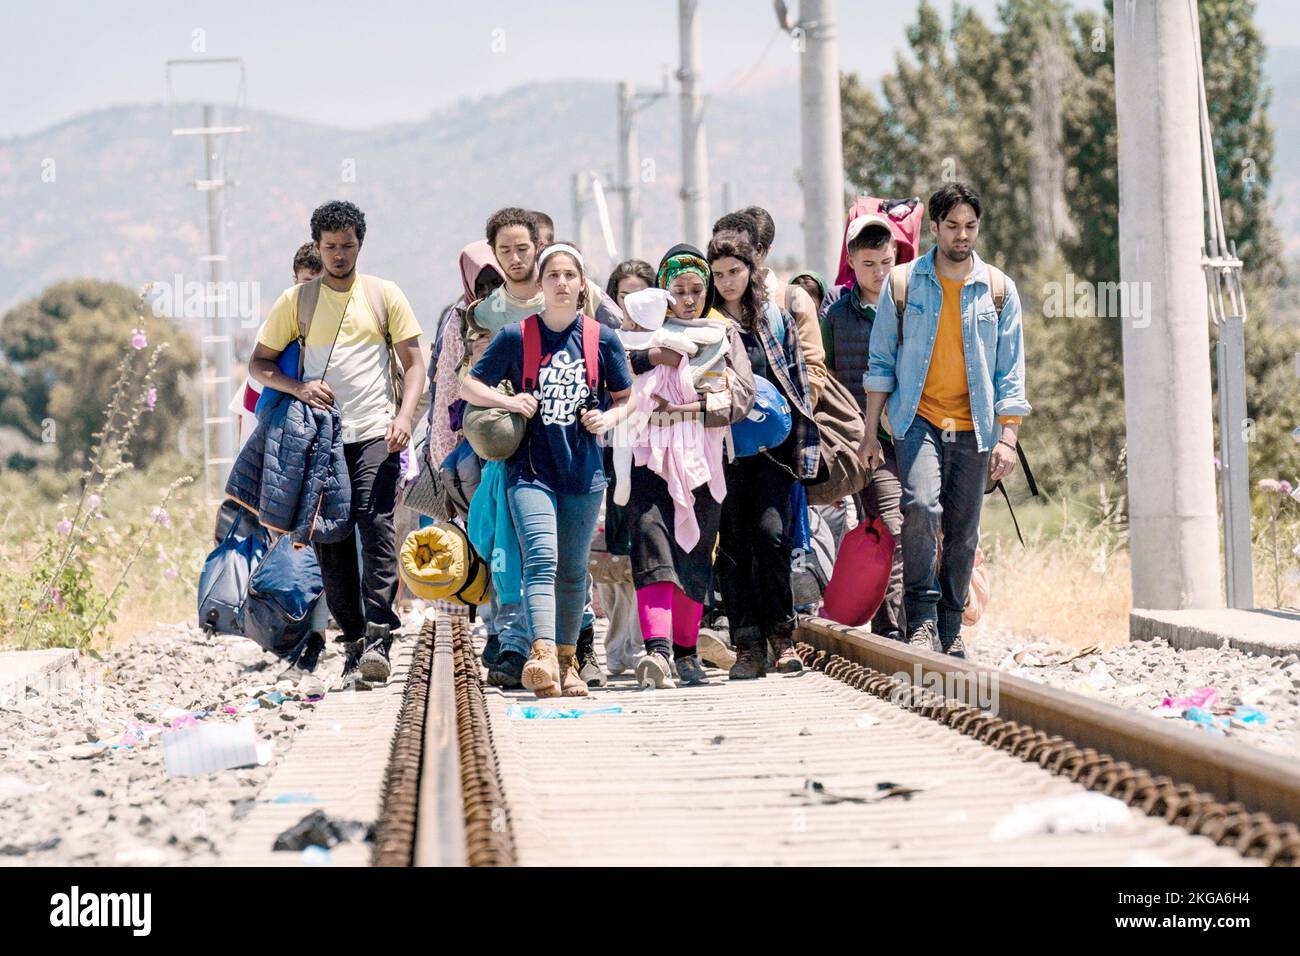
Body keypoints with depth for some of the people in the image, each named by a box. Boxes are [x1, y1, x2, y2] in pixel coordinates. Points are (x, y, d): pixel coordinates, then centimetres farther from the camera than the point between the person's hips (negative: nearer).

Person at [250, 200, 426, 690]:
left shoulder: (384, 295, 8)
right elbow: (258, 363, 10)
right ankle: (354, 645, 7)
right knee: (331, 541, 1)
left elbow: (414, 363, 7)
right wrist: (297, 387, -9)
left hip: (375, 434, -2)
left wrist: (404, 416, -10)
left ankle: (378, 635, -21)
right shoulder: (295, 301, 9)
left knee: (376, 525, -19)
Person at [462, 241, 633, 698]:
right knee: (542, 557, -21)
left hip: (583, 471, 3)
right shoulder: (516, 337, 0)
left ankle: (567, 662, 23)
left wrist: (608, 417, -7)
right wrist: (509, 401, -11)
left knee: (573, 570, 9)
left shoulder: (602, 339, 4)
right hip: (531, 468, -2)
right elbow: (469, 385, 7)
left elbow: (626, 397, 14)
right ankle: (542, 657, -34)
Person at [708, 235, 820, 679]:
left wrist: (805, 445, 8)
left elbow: (798, 383, 13)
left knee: (770, 532, -13)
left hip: (774, 443, 0)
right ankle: (747, 646, 2)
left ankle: (781, 634, 0)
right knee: (732, 543, -1)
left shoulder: (776, 319, 11)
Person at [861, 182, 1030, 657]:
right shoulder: (903, 284, 3)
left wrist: (1007, 438, -2)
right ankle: (921, 619, -18)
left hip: (973, 427, 2)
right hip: (918, 419, -2)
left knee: (963, 532, 5)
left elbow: (1010, 372, 6)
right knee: (921, 505, -24)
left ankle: (950, 628, 18)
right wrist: (870, 434, 2)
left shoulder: (998, 289, 6)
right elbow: (881, 363, 6)